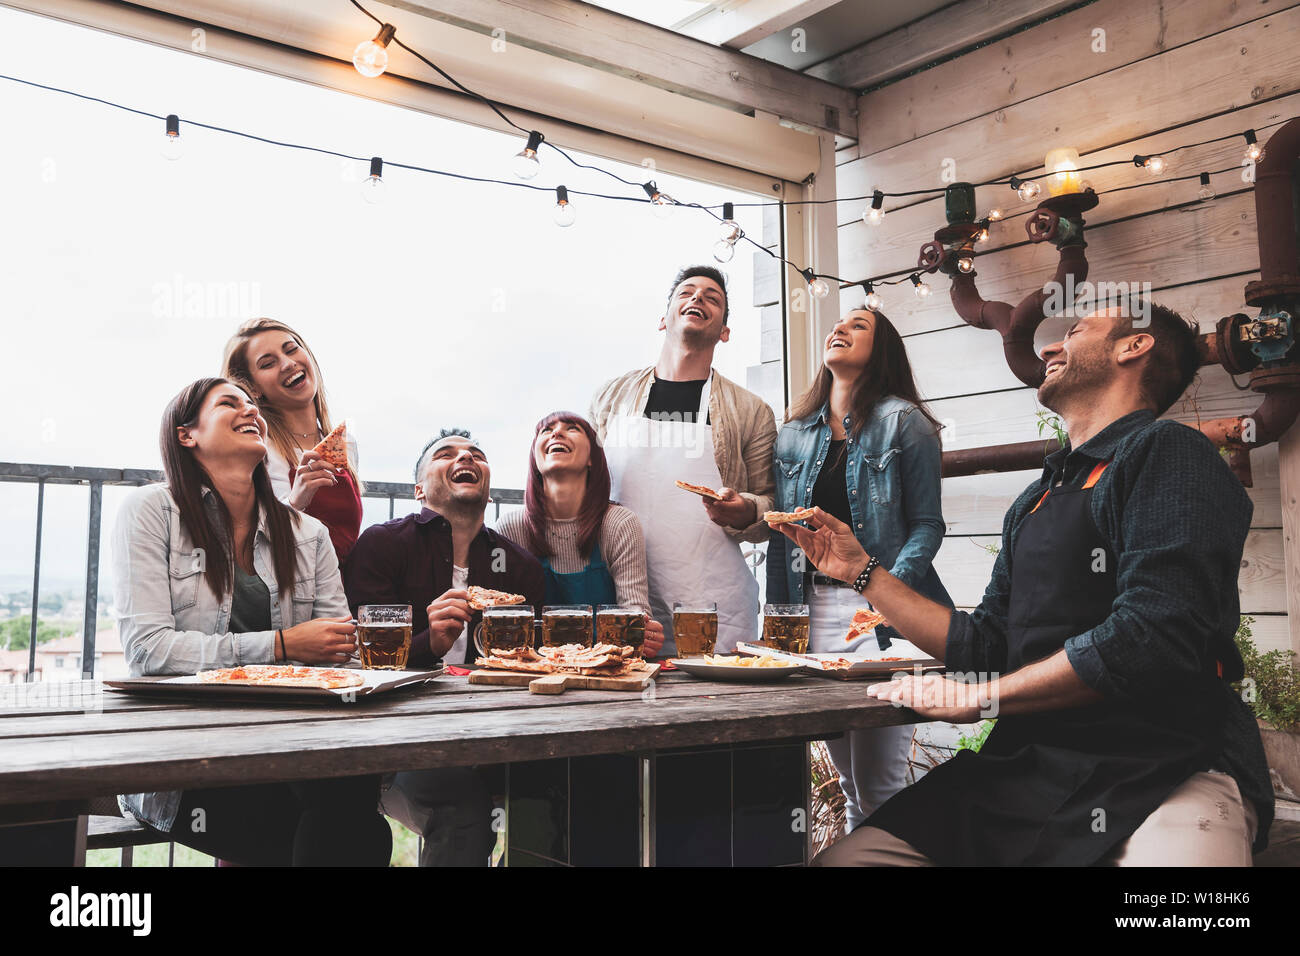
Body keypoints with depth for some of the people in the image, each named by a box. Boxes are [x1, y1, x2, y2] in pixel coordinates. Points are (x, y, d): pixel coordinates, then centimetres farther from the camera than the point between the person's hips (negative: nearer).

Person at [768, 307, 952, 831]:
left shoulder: (903, 422, 0)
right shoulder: (794, 434, 15)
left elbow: (927, 524, -4)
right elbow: (780, 534, 15)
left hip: (885, 612, -5)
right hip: (815, 607, 5)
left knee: (879, 785, -7)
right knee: (849, 785, 12)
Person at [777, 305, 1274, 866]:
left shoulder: (1167, 453, -5)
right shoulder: (1035, 503, 20)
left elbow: (1155, 635, -17)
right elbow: (986, 648, 20)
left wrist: (974, 696, -9)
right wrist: (860, 571, 20)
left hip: (1165, 773, -6)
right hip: (1026, 771, 6)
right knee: (841, 856, -9)